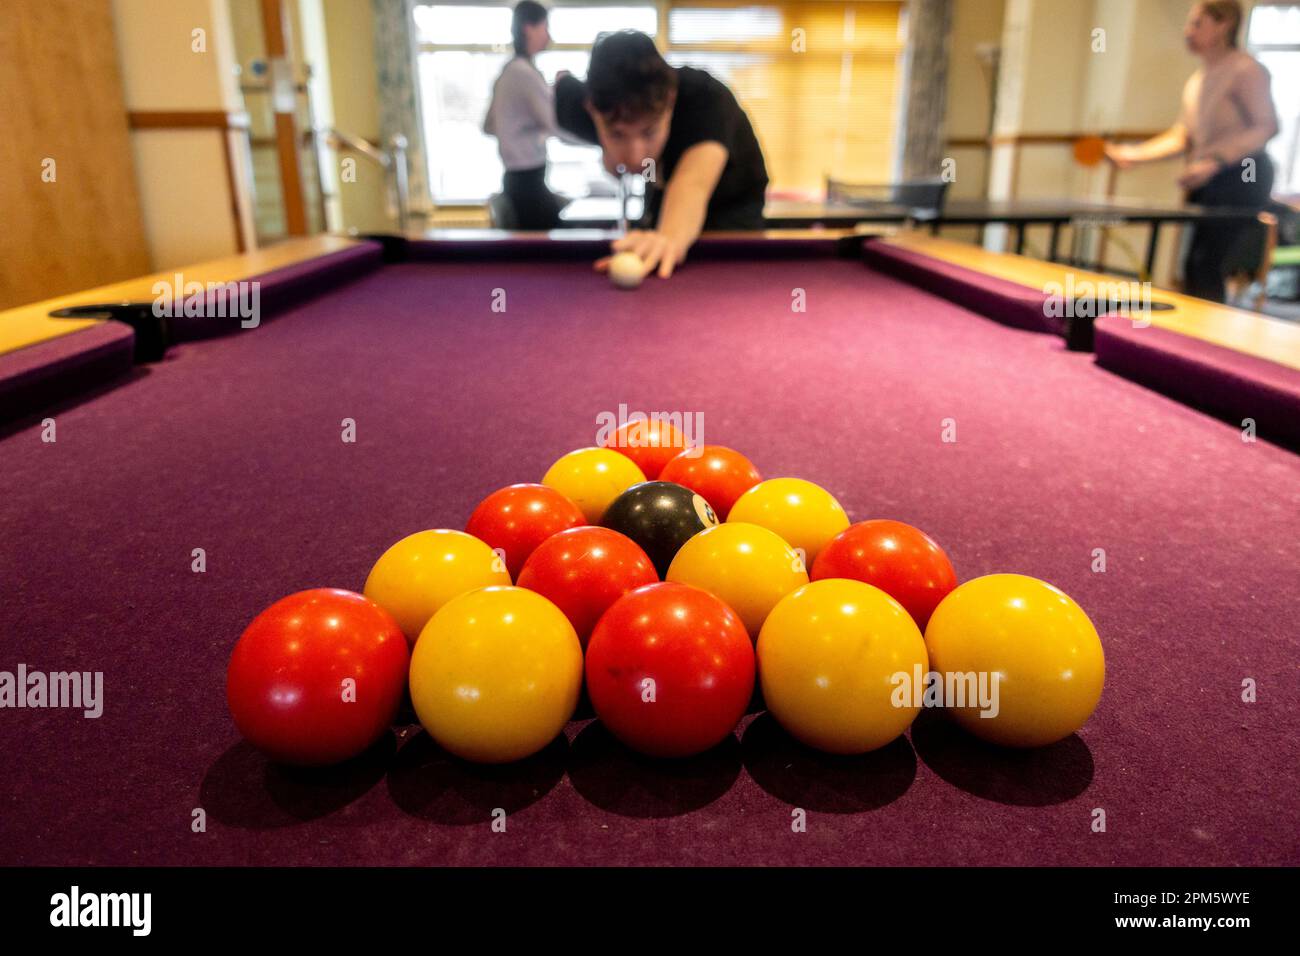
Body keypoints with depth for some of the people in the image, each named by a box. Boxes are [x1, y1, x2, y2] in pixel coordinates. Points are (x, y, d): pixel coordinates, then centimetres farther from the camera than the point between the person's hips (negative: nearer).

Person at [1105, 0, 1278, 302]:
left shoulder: (1245, 69, -8)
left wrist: (1215, 161, -25)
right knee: (1193, 269, 5)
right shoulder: (1198, 80, 16)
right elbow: (1181, 137, 18)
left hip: (1241, 178, -8)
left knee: (1206, 268, -14)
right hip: (1206, 181, 8)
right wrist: (1135, 153, 6)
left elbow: (1267, 127, -14)